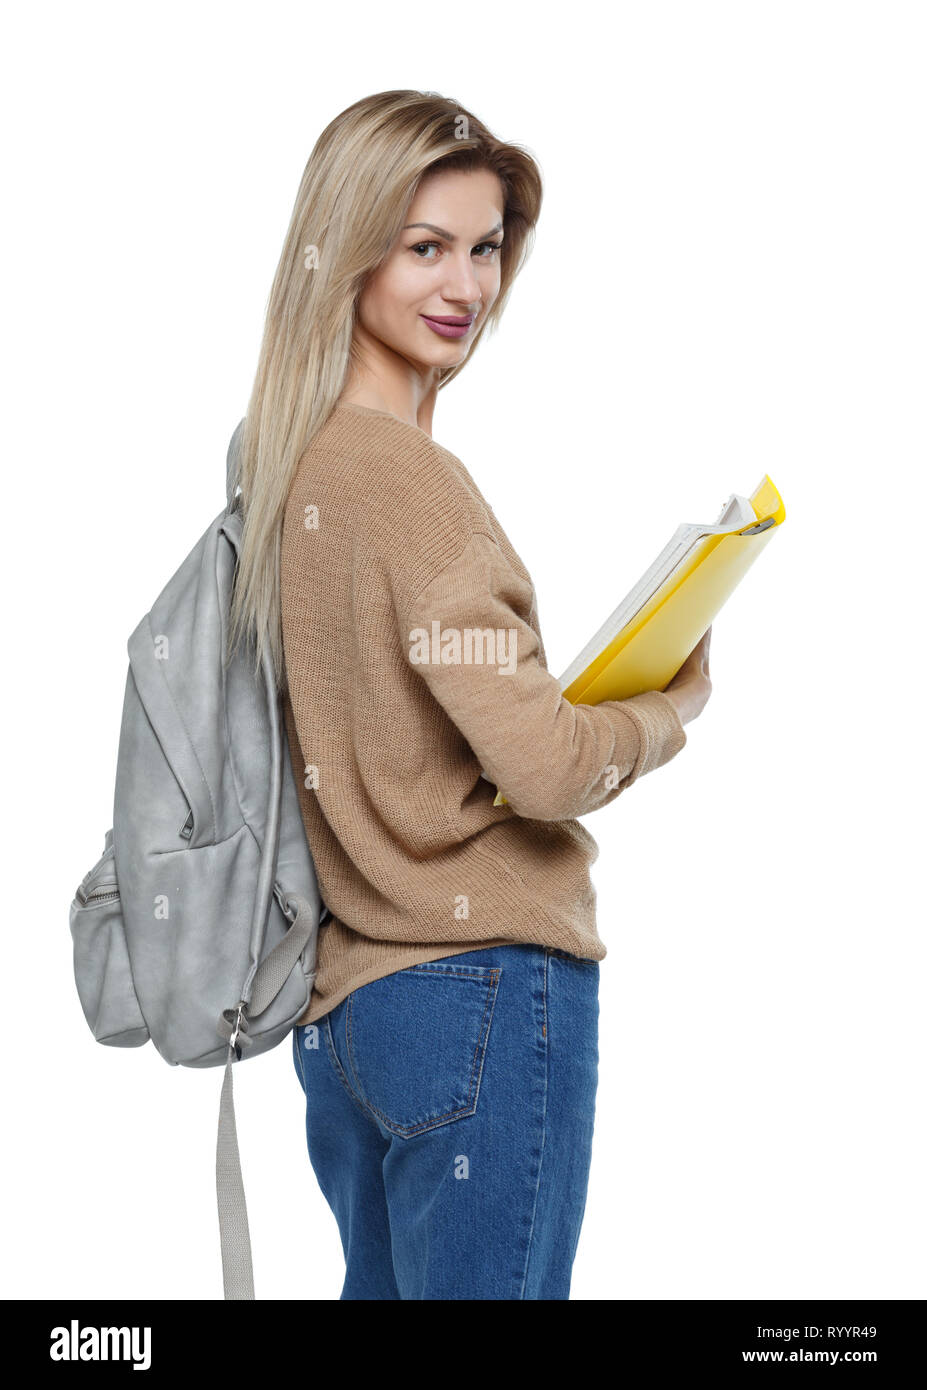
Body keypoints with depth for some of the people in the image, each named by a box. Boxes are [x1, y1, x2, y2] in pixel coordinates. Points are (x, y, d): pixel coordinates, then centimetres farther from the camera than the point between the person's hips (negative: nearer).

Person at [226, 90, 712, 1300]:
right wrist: (675, 708, -4)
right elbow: (543, 765, -23)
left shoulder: (288, 459, 7)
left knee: (381, 1283, 20)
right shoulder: (408, 478, -19)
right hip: (484, 994, -9)